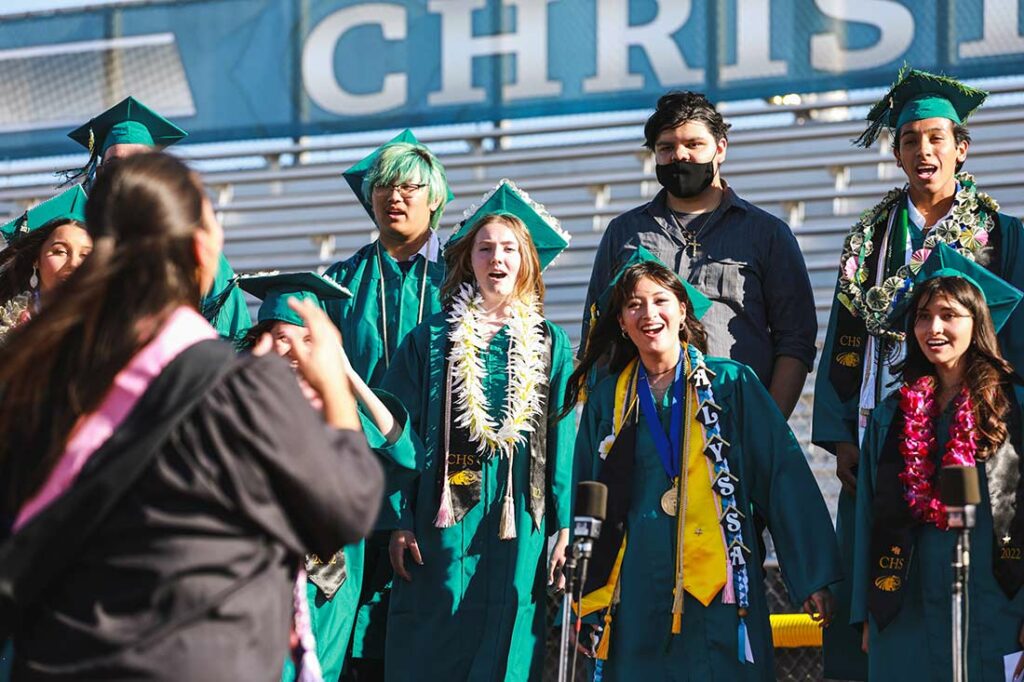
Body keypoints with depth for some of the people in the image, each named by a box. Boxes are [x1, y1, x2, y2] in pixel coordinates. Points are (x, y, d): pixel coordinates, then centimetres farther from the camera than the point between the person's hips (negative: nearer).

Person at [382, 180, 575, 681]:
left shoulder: (550, 344, 10)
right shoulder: (432, 338, 5)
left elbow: (562, 439, 7)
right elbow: (400, 431, 2)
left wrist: (564, 525, 0)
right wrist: (398, 520, -6)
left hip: (519, 521, 1)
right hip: (444, 516, -1)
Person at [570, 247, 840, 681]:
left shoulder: (732, 384, 3)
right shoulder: (608, 401, 11)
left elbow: (785, 476, 0)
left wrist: (813, 575, -6)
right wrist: (582, 604, 14)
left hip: (718, 588, -2)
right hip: (638, 592, 2)